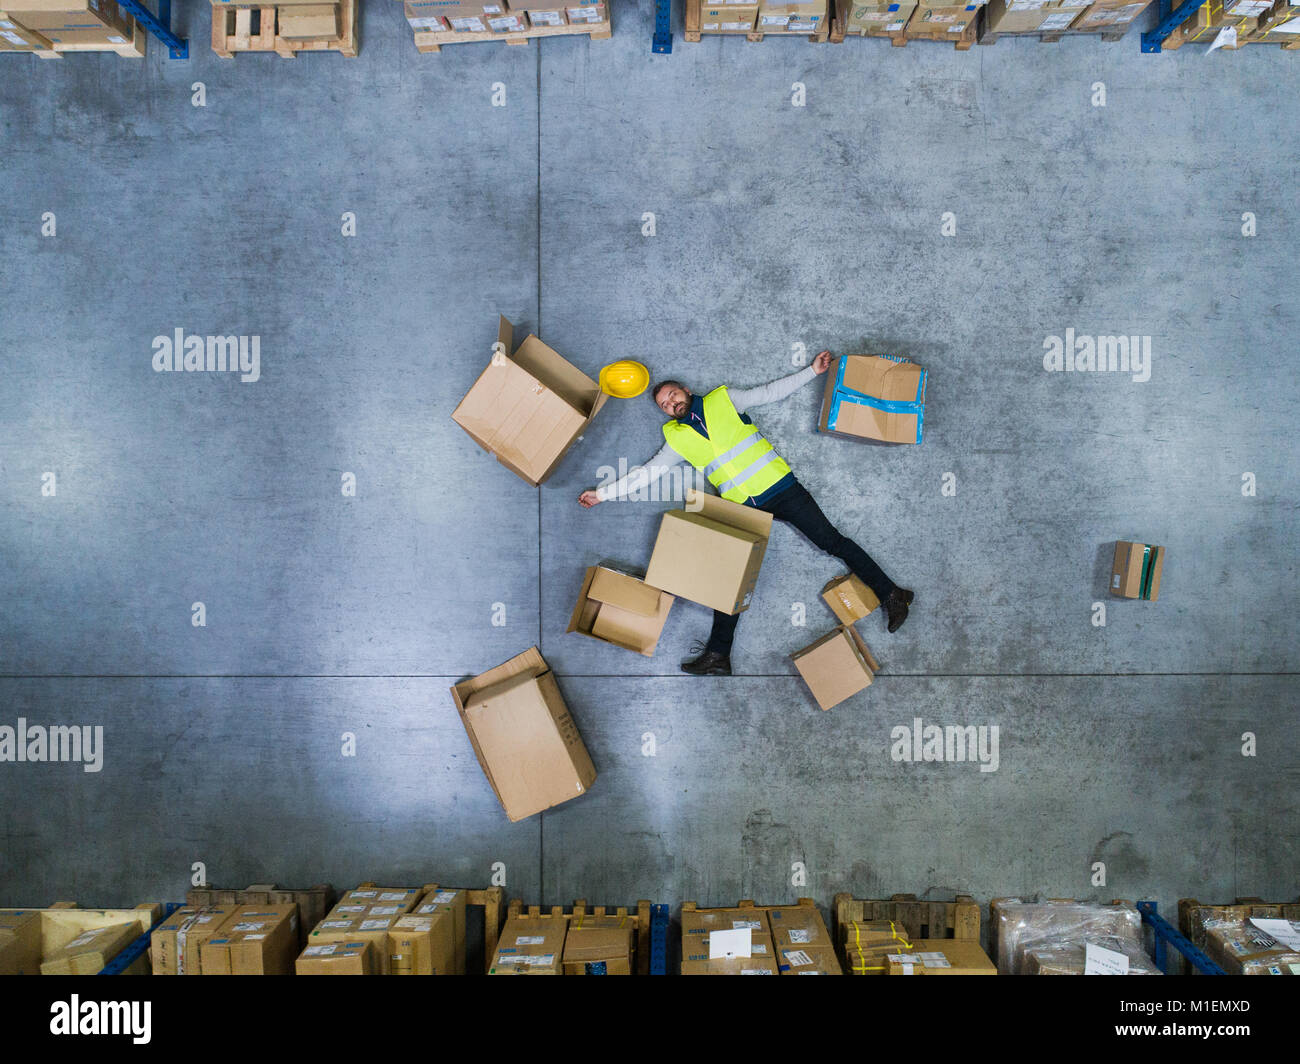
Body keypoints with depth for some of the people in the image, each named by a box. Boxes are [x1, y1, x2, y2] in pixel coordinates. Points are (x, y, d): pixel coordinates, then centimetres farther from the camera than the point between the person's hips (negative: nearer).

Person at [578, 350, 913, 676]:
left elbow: (771, 392, 15)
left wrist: (813, 370, 12)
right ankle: (718, 655, -10)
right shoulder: (677, 436, 13)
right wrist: (603, 492, 9)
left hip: (779, 487, -2)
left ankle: (889, 593, 2)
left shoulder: (723, 399, 10)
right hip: (742, 509, 2)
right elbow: (647, 471, 14)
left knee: (832, 540, -4)